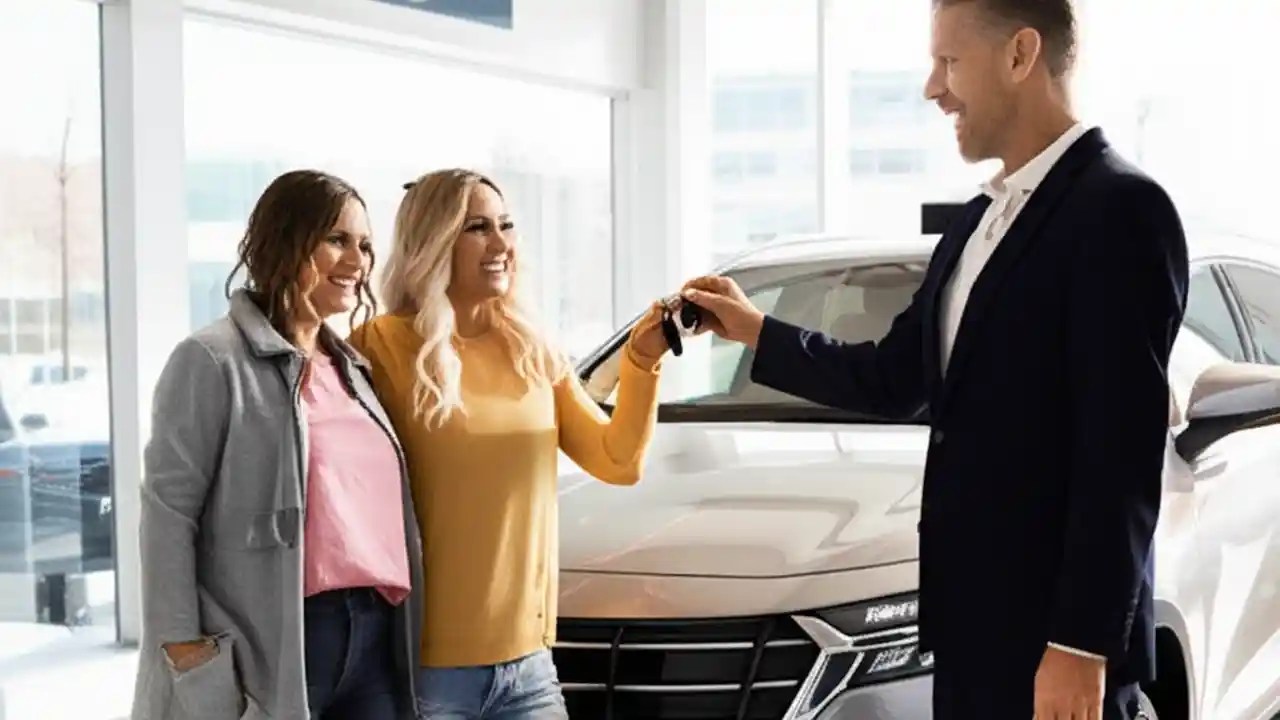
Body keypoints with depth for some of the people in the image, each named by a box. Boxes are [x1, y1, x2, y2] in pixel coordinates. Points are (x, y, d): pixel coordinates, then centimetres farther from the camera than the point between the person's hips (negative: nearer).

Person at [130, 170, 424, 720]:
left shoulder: (352, 369, 18)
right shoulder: (213, 361, -5)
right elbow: (169, 510, -10)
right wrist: (184, 648, -16)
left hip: (373, 639, 7)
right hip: (275, 647, -7)